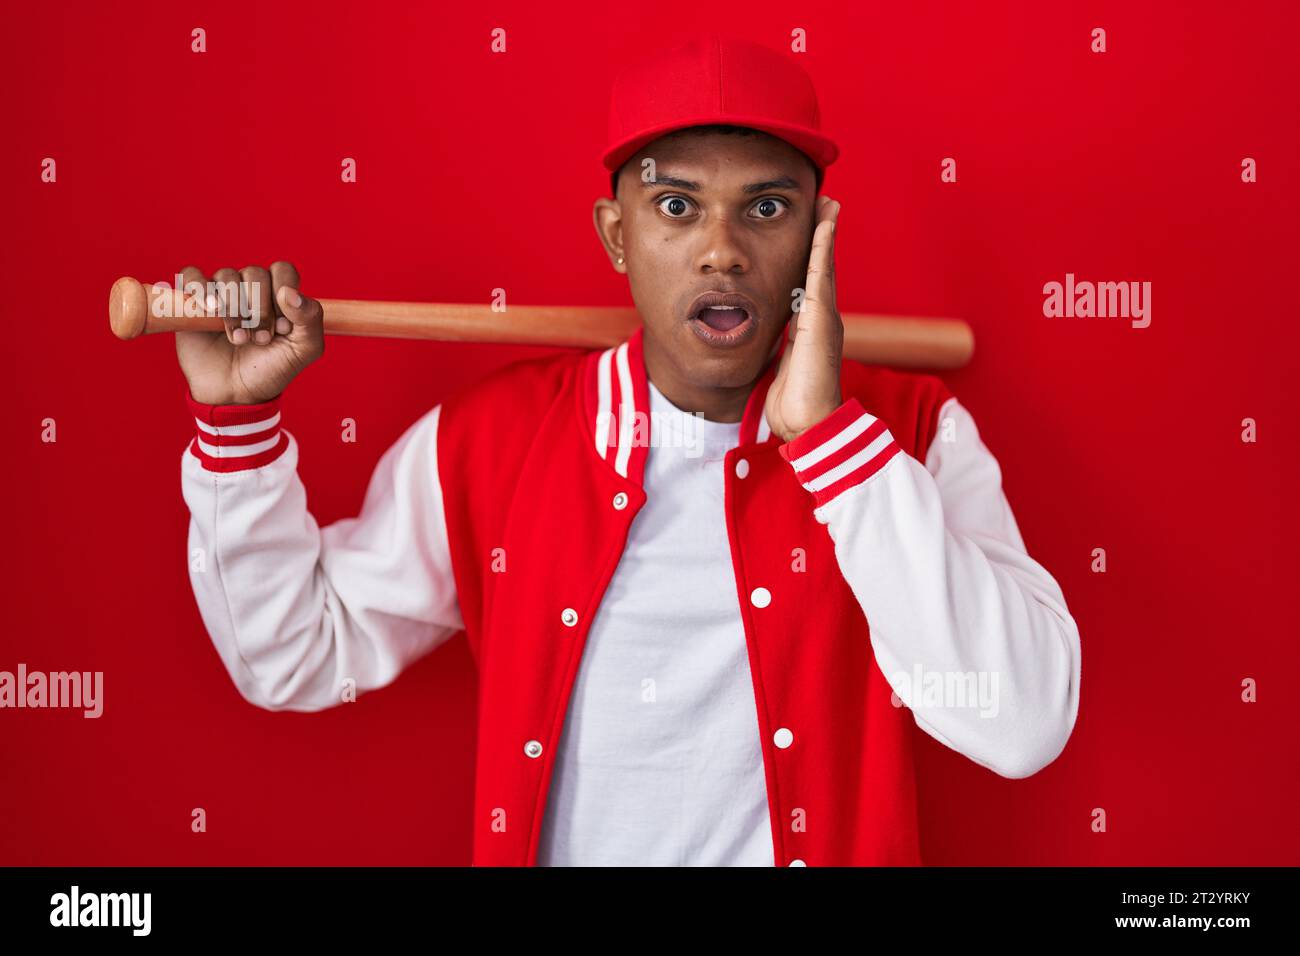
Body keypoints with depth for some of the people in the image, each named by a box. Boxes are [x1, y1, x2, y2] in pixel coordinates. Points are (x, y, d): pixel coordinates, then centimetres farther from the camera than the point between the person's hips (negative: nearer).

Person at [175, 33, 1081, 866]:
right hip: (554, 841, 1)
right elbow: (294, 657, 7)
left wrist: (830, 433, -19)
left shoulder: (912, 436, -4)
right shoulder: (484, 437, 0)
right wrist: (238, 414, -3)